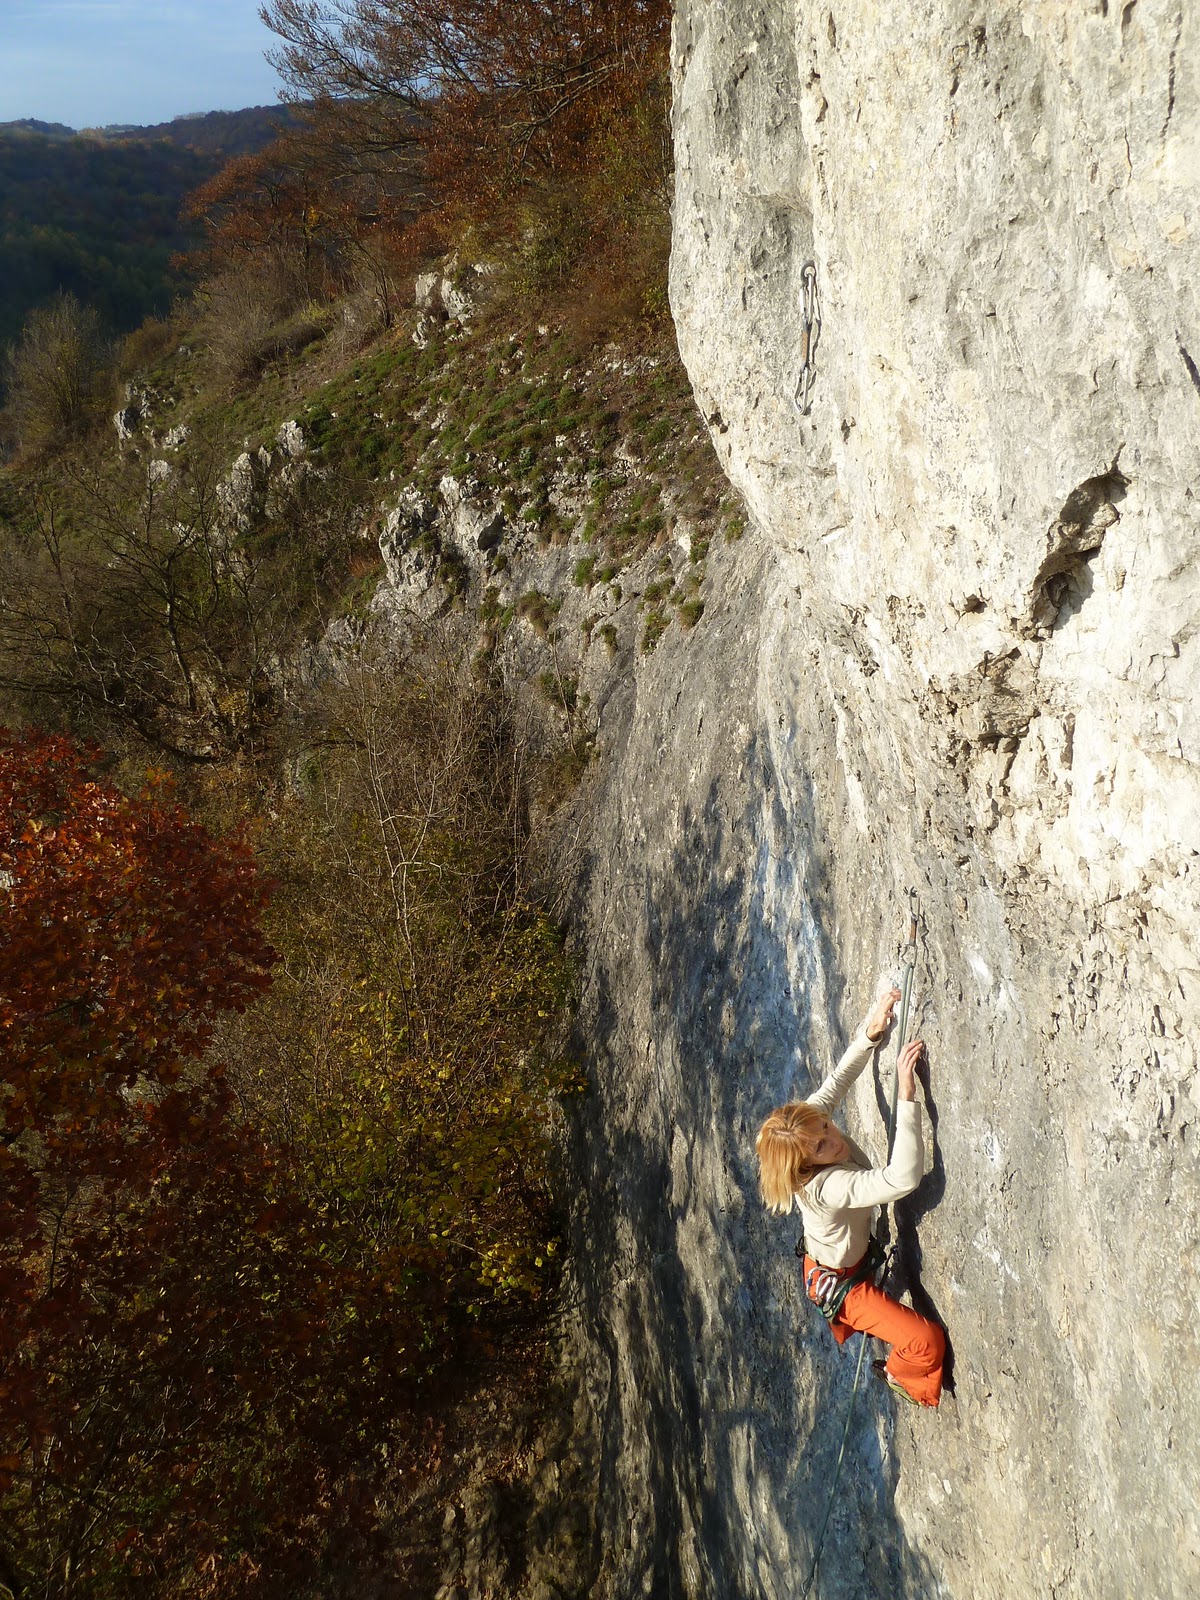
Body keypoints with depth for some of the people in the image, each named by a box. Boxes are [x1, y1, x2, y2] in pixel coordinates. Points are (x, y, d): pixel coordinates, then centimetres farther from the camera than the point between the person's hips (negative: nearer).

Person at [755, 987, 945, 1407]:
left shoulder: (811, 1118, -22)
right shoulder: (826, 1187, -43)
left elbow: (838, 1079, -10)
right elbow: (903, 1178, -54)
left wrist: (871, 1032, -27)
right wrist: (907, 1095, -58)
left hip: (824, 1260, 9)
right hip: (842, 1285, -9)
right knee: (927, 1343, -10)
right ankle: (898, 1375, 21)